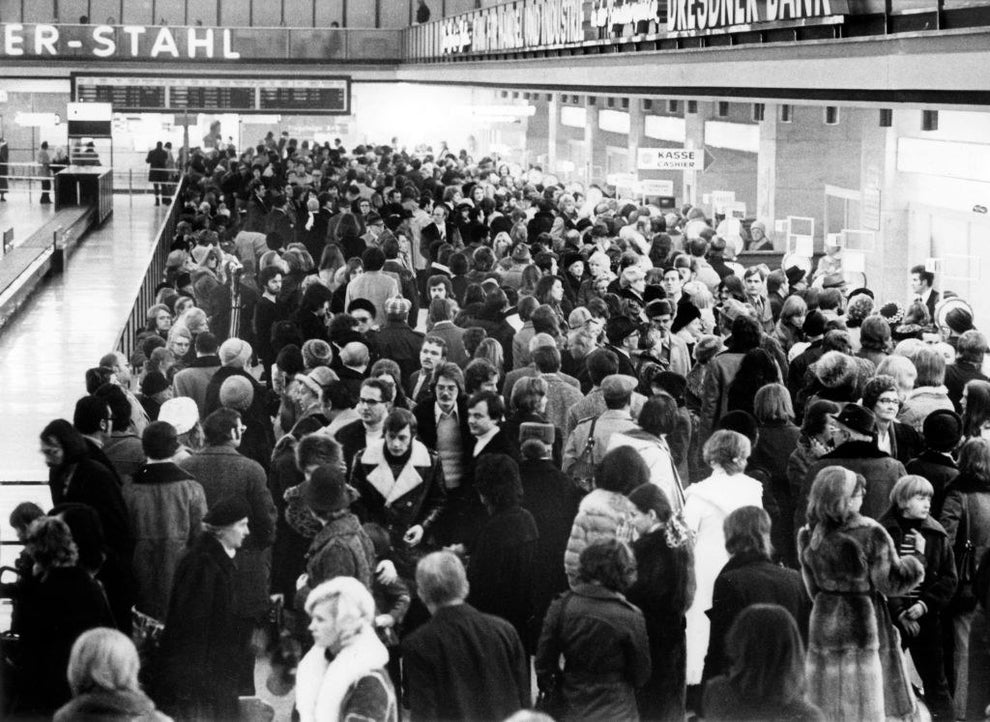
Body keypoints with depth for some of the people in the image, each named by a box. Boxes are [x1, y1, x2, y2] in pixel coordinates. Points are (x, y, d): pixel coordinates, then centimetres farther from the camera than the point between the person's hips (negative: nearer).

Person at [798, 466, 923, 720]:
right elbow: (890, 582, -9)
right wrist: (915, 564, 7)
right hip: (863, 621, -4)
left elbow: (813, 588, 9)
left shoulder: (808, 537, 1)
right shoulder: (870, 534, -15)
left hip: (823, 625, 4)